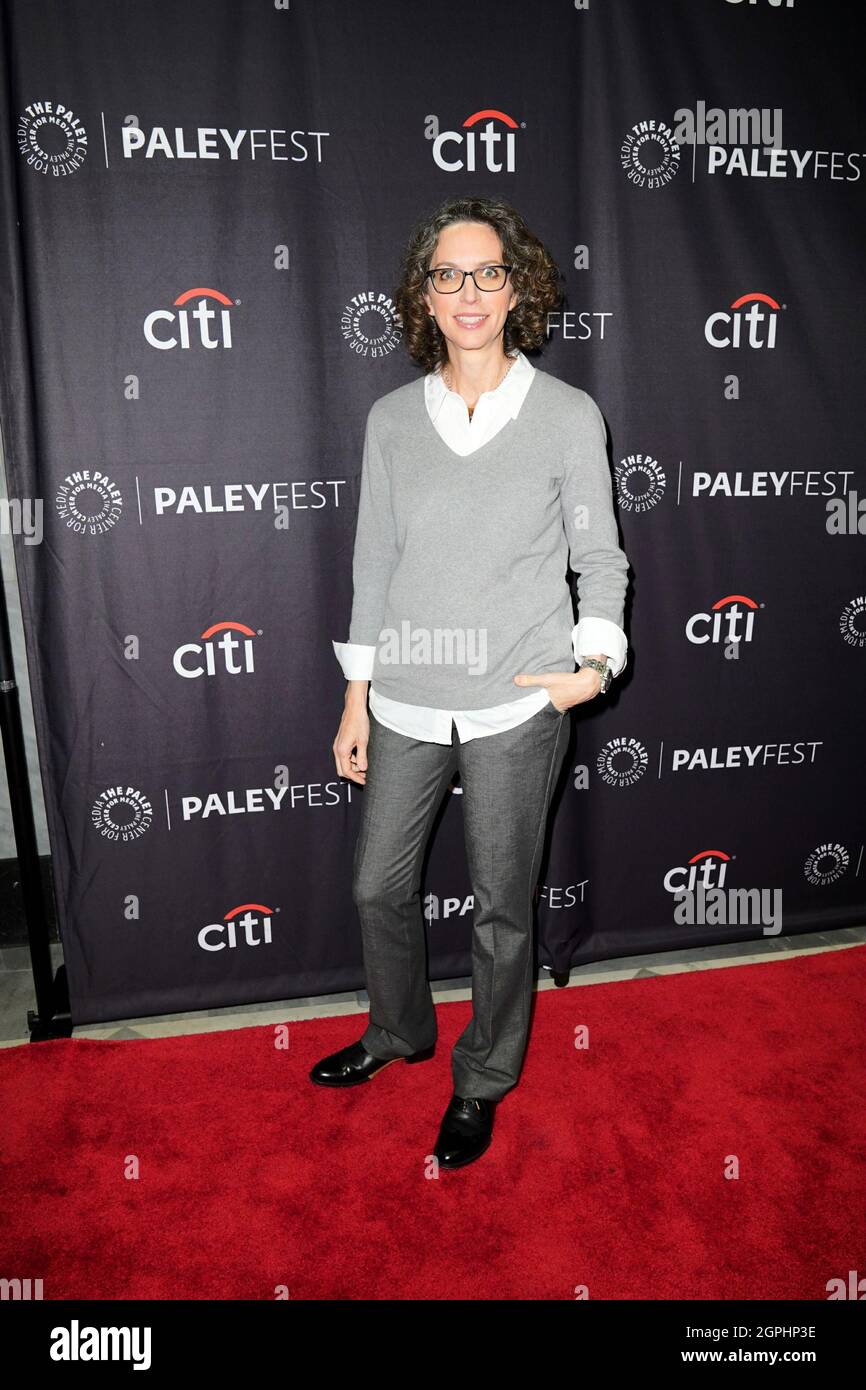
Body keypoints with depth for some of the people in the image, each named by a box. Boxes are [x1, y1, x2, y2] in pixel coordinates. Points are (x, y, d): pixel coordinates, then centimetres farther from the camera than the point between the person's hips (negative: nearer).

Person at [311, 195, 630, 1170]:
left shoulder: (568, 414, -3)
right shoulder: (392, 417, 5)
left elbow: (598, 554, 2)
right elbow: (373, 560, 7)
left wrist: (594, 661, -15)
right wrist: (357, 699, 7)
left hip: (516, 703, -3)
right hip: (407, 701, 3)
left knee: (501, 906, 10)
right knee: (378, 885, 16)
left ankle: (482, 1080, 35)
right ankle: (400, 1032, 44)